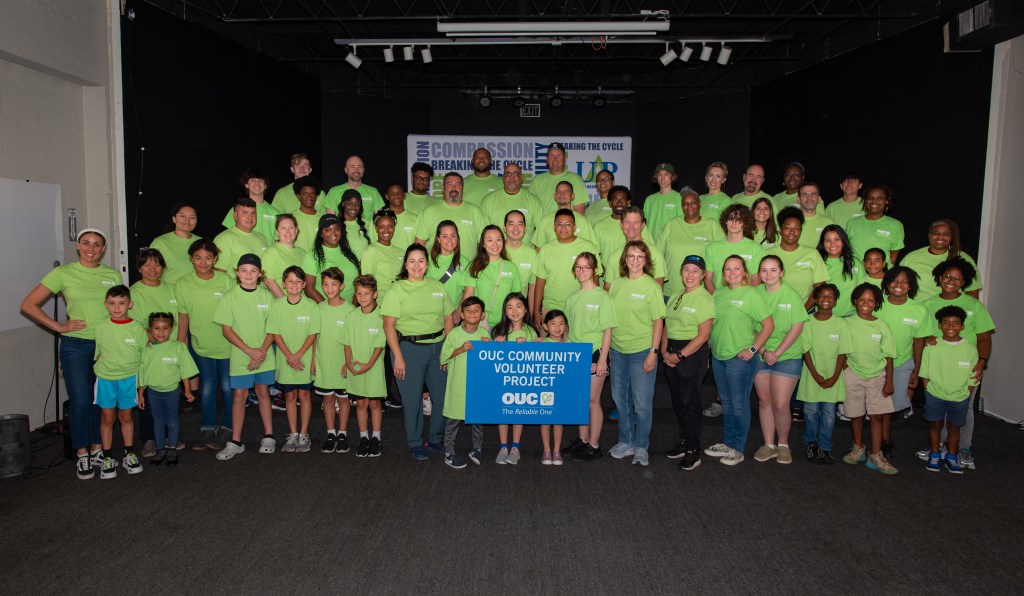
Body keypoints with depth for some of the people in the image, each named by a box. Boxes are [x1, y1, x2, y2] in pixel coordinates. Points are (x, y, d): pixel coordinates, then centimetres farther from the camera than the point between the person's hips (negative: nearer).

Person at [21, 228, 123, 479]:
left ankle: (97, 450, 26)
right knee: (80, 402, -2)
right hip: (76, 346, -3)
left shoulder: (113, 275, 5)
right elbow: (28, 305, -3)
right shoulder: (63, 273, -3)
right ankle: (82, 456, 13)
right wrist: (59, 327, -8)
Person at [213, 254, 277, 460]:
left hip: (264, 355, 1)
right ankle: (235, 442, 12)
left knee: (263, 392, 10)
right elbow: (226, 329, -6)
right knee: (239, 395, 3)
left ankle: (268, 436, 21)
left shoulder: (266, 295, -1)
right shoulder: (230, 296, -5)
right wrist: (250, 350, -13)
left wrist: (262, 350, -12)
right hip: (240, 356, -1)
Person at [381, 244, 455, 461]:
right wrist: (398, 357, -13)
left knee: (442, 394, 6)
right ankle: (414, 443, 22)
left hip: (438, 346, 4)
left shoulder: (437, 287, 9)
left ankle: (436, 439, 26)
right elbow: (389, 325, -7)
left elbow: (448, 319, 9)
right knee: (412, 398, 5)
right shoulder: (397, 289, -2)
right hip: (409, 347, -3)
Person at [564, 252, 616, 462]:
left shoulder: (602, 296, -8)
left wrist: (602, 359, -13)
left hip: (594, 353, -5)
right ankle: (583, 440, 26)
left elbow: (607, 330, -9)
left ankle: (594, 446, 12)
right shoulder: (572, 298, 9)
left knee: (593, 401, 1)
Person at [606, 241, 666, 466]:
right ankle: (625, 442, 29)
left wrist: (653, 351, -12)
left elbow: (658, 321, -7)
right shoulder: (616, 285, 6)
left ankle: (641, 447, 18)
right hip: (617, 350, 5)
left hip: (642, 351, -5)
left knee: (642, 402, 1)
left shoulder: (652, 287, -7)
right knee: (619, 397, 14)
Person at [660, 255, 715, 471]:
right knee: (677, 401, 13)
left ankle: (693, 451, 8)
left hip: (693, 354, -7)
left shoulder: (705, 299, -9)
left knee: (689, 403, -3)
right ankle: (684, 441, 27)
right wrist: (664, 351, -4)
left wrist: (680, 355, -15)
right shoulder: (675, 297, 13)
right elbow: (666, 327, 12)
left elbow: (703, 335, -14)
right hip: (671, 355, 7)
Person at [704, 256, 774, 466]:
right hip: (718, 356, 7)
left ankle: (738, 449, 16)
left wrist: (752, 349, -15)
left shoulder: (751, 294, -11)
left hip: (740, 358, -6)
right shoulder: (718, 293, 9)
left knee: (739, 404, 4)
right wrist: (709, 348, 10)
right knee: (726, 402, 17)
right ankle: (727, 443, 30)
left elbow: (768, 325, -12)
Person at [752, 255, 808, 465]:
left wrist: (777, 353, -12)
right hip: (760, 356, 3)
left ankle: (783, 444, 18)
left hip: (787, 356, -3)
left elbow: (797, 327, -9)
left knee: (780, 405, -4)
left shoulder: (792, 295, -7)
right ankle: (769, 444, 21)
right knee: (764, 401, 8)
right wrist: (763, 351, -10)